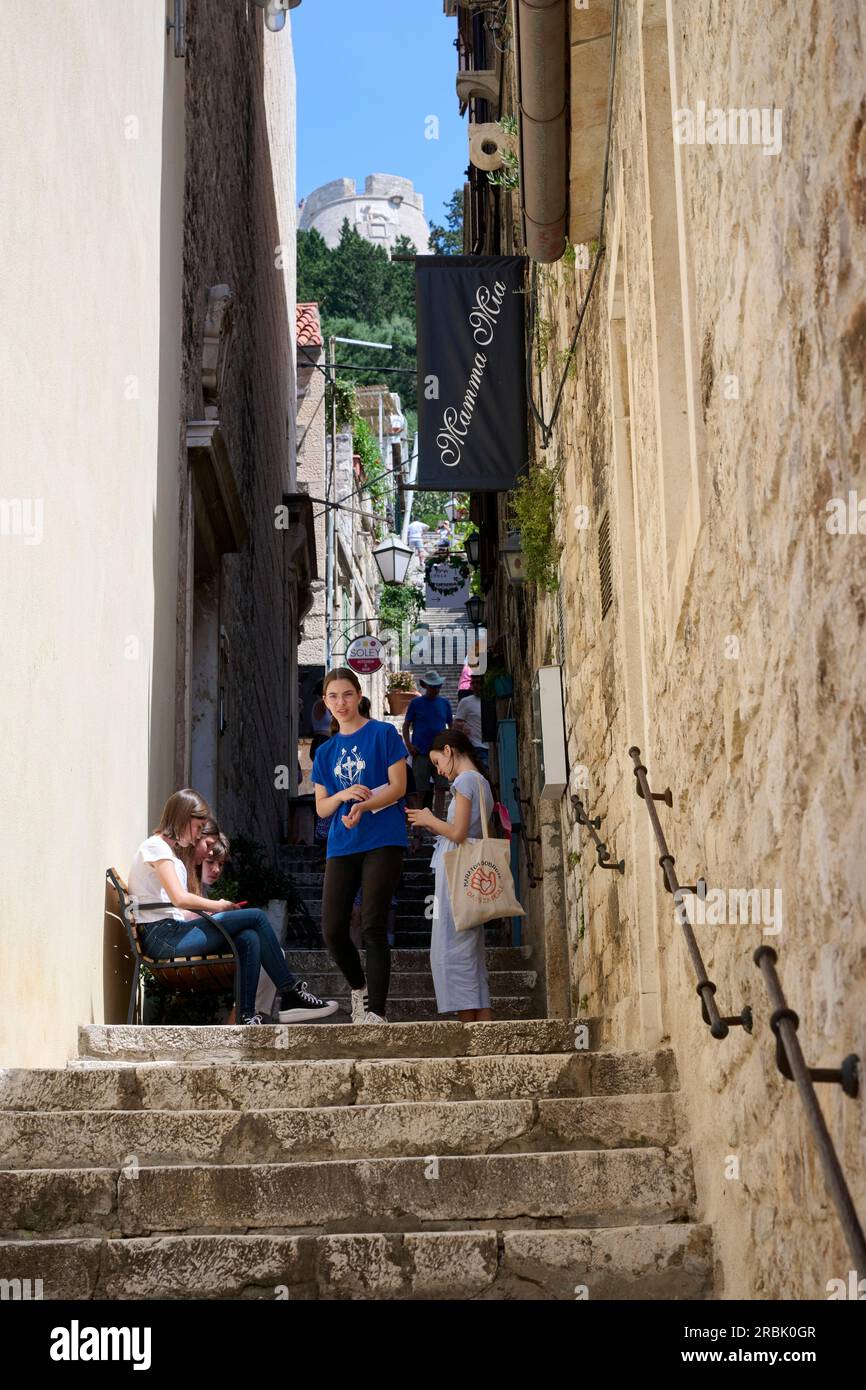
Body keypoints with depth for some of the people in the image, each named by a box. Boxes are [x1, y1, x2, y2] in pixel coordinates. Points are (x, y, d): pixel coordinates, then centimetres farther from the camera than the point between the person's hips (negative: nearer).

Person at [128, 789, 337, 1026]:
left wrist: (209, 909, 2)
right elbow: (180, 898, -17)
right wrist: (218, 906, -4)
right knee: (255, 917, -12)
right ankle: (291, 993, -5)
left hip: (172, 931, 9)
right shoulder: (156, 846, -5)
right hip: (161, 936, -9)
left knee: (248, 939, -10)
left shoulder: (168, 848, 25)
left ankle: (247, 1017, -15)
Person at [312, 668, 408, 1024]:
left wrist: (363, 806, -21)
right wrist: (344, 795, -8)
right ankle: (359, 988, 26)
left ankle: (376, 1012, -6)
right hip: (341, 845, 5)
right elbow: (321, 807, 14)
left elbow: (398, 786, -6)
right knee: (332, 929, 0)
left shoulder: (383, 733, 1)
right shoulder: (326, 751, 16)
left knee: (372, 927, -9)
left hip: (383, 840, -5)